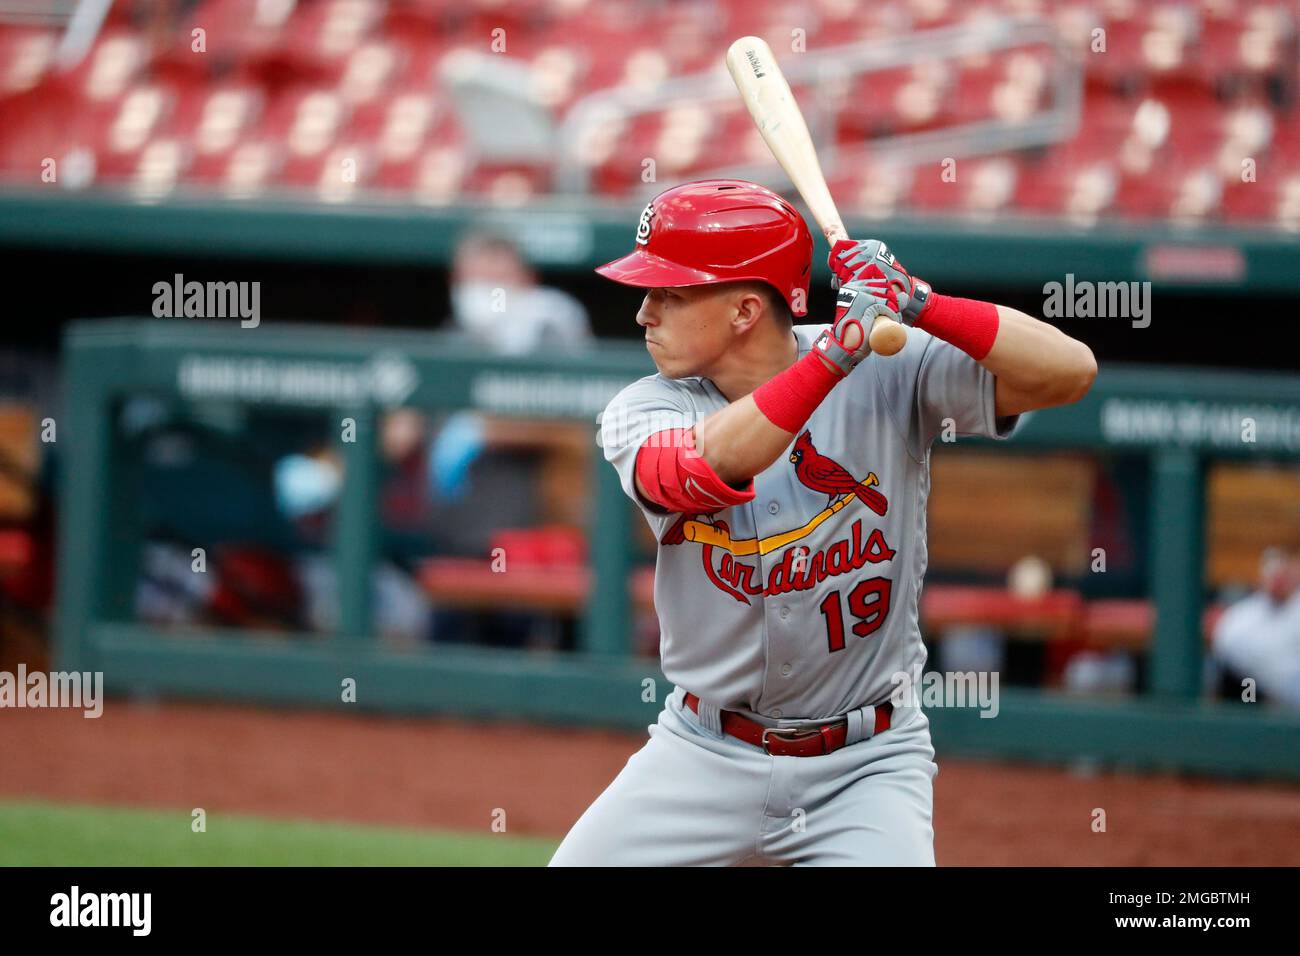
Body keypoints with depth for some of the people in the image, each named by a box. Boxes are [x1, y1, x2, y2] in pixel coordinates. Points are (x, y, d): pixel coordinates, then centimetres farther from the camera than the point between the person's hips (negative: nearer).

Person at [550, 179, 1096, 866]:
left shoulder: (890, 372, -8)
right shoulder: (641, 411, -5)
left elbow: (1070, 372, -17)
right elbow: (705, 470, -29)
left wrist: (919, 307, -28)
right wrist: (837, 352, -35)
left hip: (867, 769, -2)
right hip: (703, 759, 2)